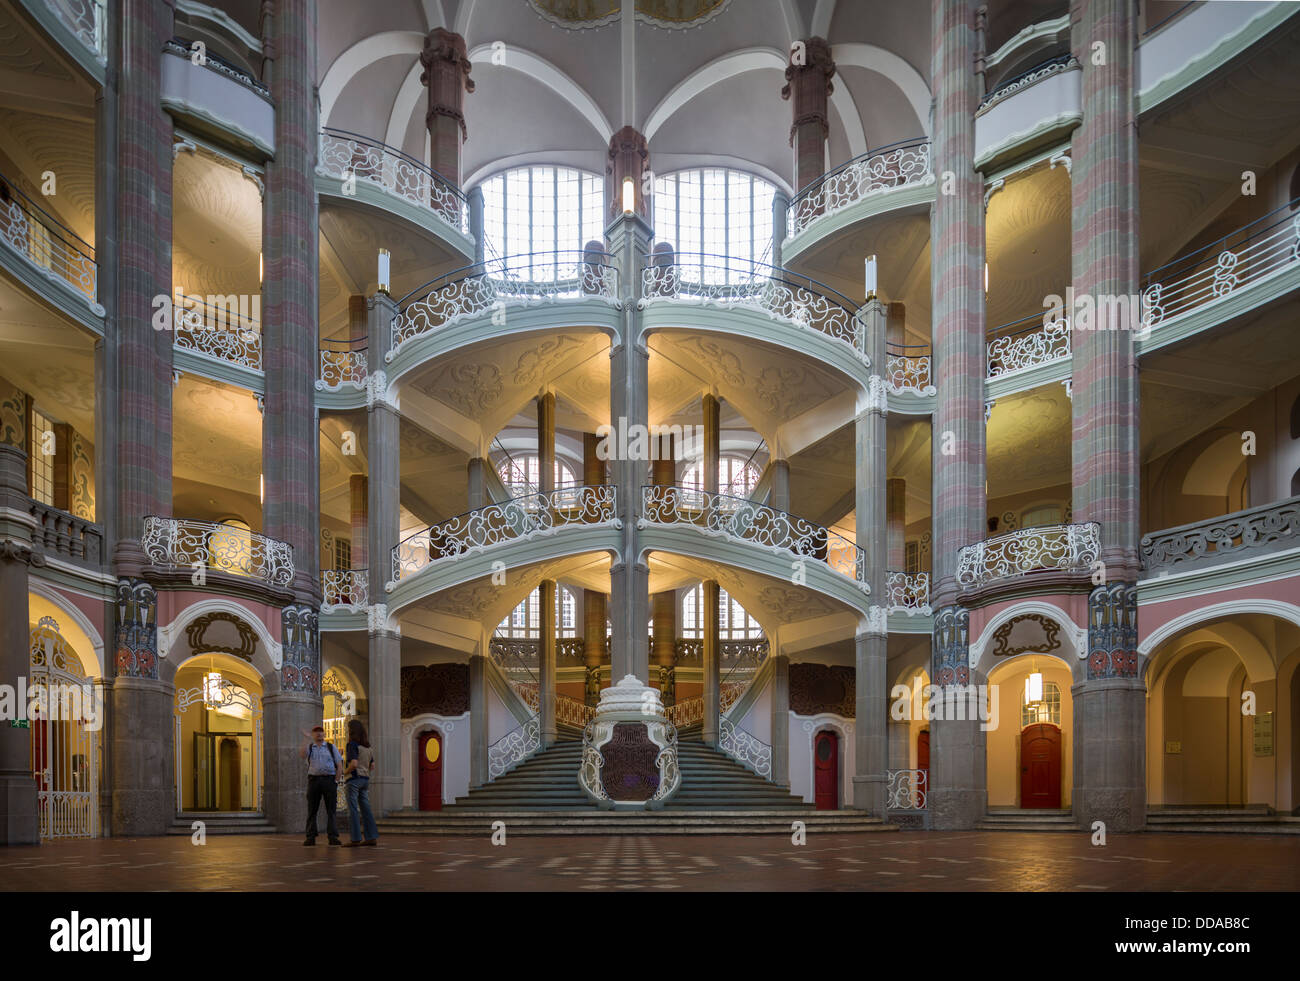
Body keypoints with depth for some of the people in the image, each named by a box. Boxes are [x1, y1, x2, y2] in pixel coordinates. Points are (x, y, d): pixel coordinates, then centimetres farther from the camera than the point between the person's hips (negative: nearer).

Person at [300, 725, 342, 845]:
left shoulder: (331, 747, 10)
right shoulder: (309, 747, 11)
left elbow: (339, 765, 7)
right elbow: (302, 755, -13)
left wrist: (336, 781, -2)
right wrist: (308, 740, -18)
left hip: (329, 779, -1)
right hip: (314, 780, 1)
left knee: (331, 809, -4)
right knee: (312, 810, -1)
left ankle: (333, 837, -5)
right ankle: (311, 837, 2)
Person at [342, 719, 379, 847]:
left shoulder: (353, 744, -11)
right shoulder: (367, 745, 13)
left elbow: (354, 764, -21)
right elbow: (372, 766, 16)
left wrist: (346, 771, -5)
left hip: (354, 779, -8)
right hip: (365, 779, 8)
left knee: (353, 810, -4)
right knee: (365, 808, 9)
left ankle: (356, 839, -5)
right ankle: (372, 837, 7)